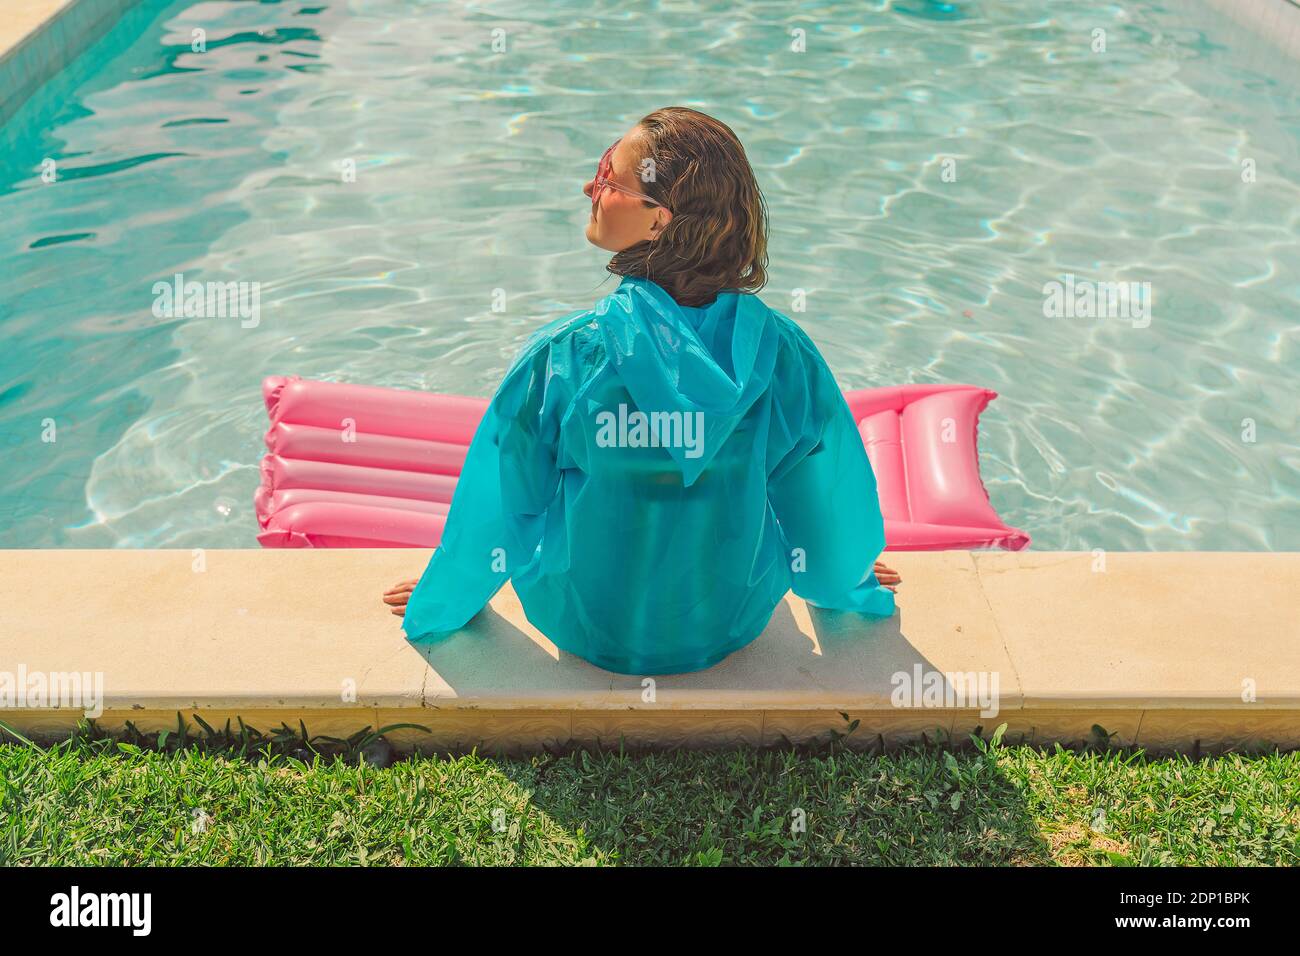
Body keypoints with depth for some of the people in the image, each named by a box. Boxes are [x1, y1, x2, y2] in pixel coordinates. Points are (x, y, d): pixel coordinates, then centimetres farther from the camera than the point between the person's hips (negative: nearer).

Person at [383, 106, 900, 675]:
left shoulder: (563, 355, -26)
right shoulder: (782, 349, -21)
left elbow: (496, 510, -12)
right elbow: (824, 492, -5)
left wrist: (438, 603, 9)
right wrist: (847, 585, 18)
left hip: (592, 632, -1)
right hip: (736, 623, 2)